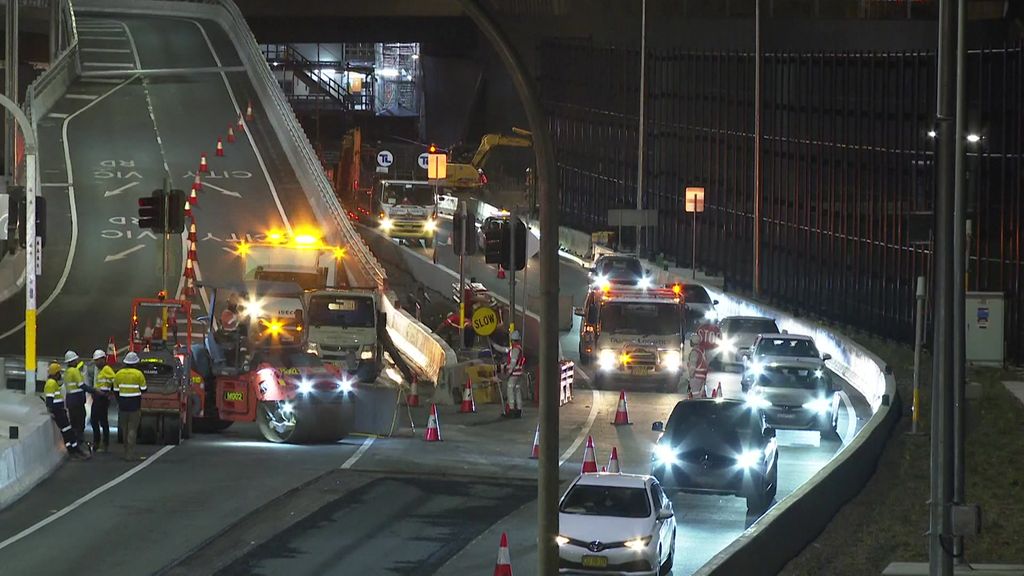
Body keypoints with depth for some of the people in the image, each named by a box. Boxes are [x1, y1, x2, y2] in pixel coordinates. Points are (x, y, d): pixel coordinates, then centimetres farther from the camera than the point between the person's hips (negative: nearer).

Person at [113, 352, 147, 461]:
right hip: (135, 405, -3)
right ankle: (130, 454, -6)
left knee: (124, 429, 14)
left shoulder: (118, 374, 1)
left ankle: (127, 452, 22)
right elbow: (143, 389, -4)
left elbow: (116, 391, 6)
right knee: (132, 429, -2)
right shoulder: (138, 374, -10)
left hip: (122, 404, 3)